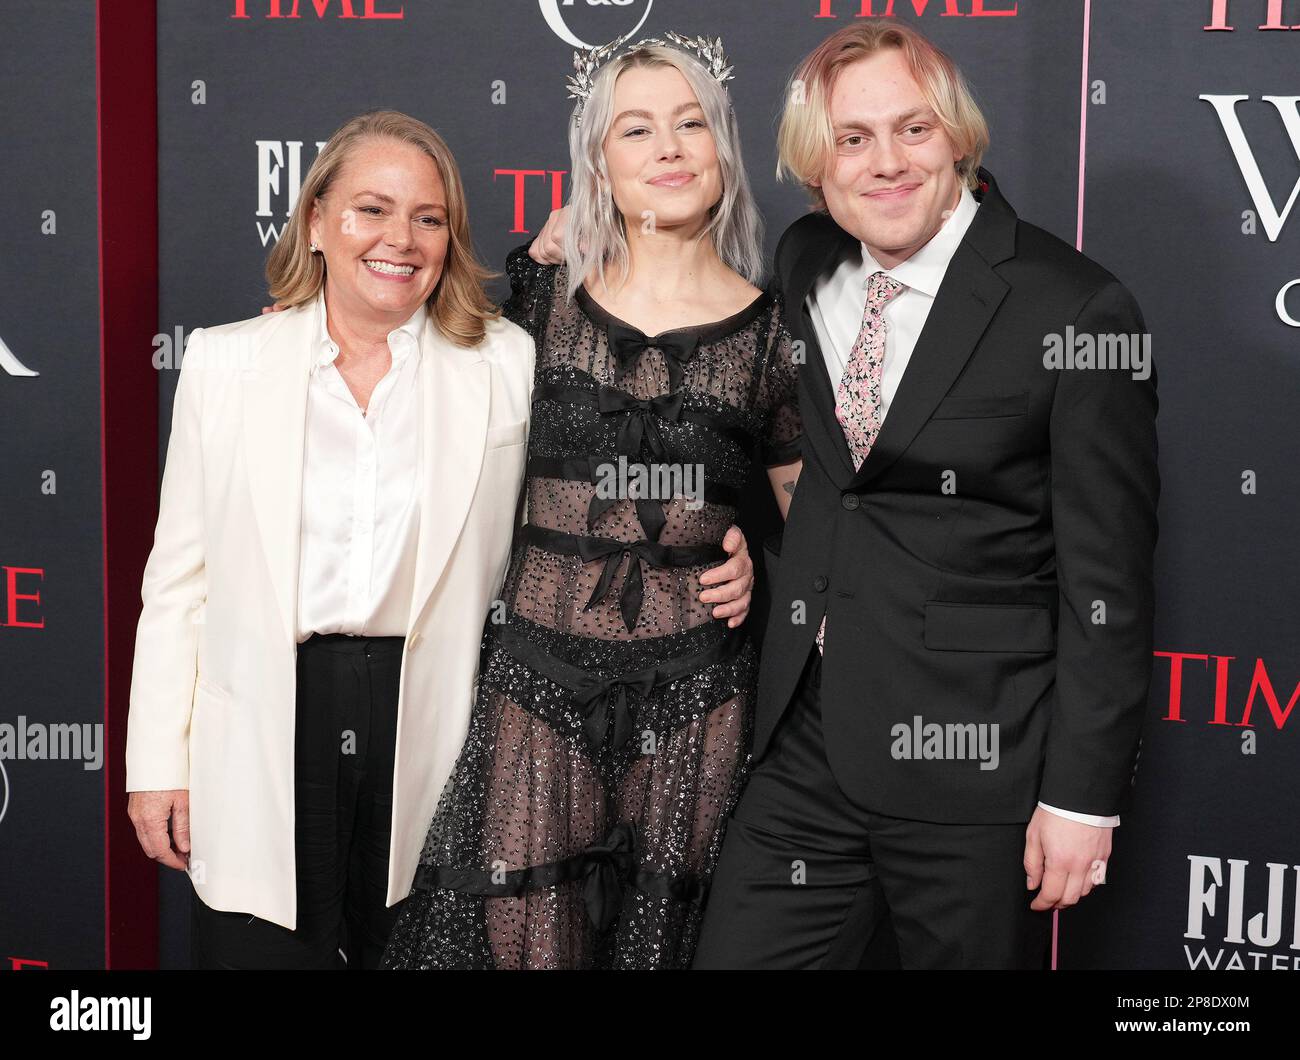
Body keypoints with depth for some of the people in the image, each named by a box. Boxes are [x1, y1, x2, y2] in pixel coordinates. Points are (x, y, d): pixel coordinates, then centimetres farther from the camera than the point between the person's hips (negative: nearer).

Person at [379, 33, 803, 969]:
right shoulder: (542, 298, 4)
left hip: (693, 689, 0)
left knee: (663, 932, 9)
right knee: (522, 931, 3)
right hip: (539, 672, 1)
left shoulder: (770, 330, 2)